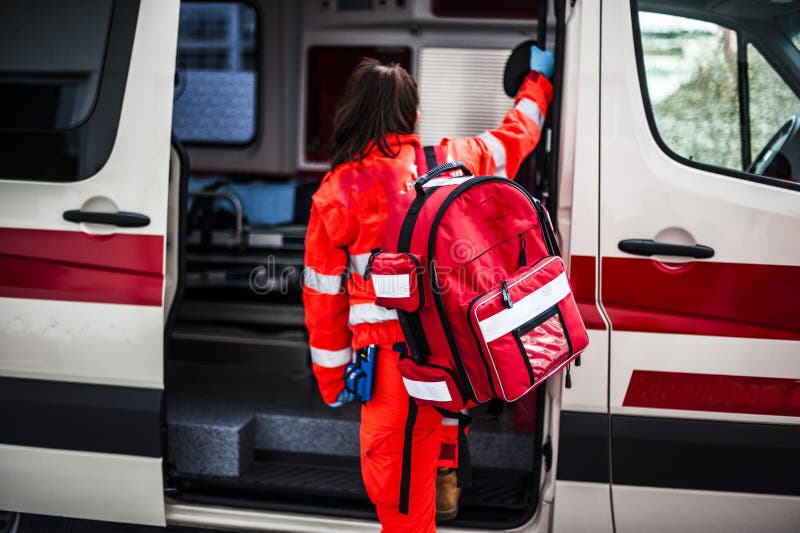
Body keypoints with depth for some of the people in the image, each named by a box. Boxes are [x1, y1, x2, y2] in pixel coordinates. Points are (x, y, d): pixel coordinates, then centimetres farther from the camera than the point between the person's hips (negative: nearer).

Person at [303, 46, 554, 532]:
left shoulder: (334, 194, -2)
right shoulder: (451, 161, 3)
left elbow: (323, 296, 3)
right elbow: (514, 138, 24)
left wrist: (333, 379, 13)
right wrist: (538, 79, 44)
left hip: (393, 363, -3)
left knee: (394, 467, 9)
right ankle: (446, 478, 45)